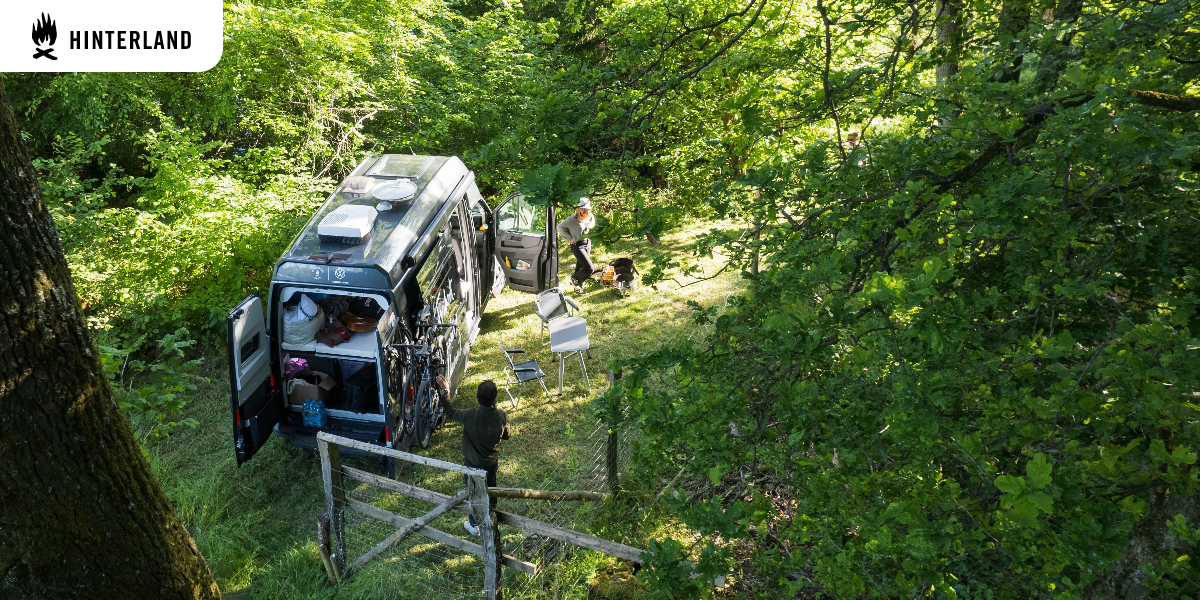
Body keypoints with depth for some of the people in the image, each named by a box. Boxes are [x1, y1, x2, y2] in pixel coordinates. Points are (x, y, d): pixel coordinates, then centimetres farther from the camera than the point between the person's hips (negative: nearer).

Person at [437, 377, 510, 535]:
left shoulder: (470, 415, -32)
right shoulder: (501, 416, -22)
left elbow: (450, 412, -15)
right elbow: (506, 435, -4)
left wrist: (445, 390, -9)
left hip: (473, 463, -3)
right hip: (492, 461, 3)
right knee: (491, 488, 27)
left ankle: (474, 525, 35)